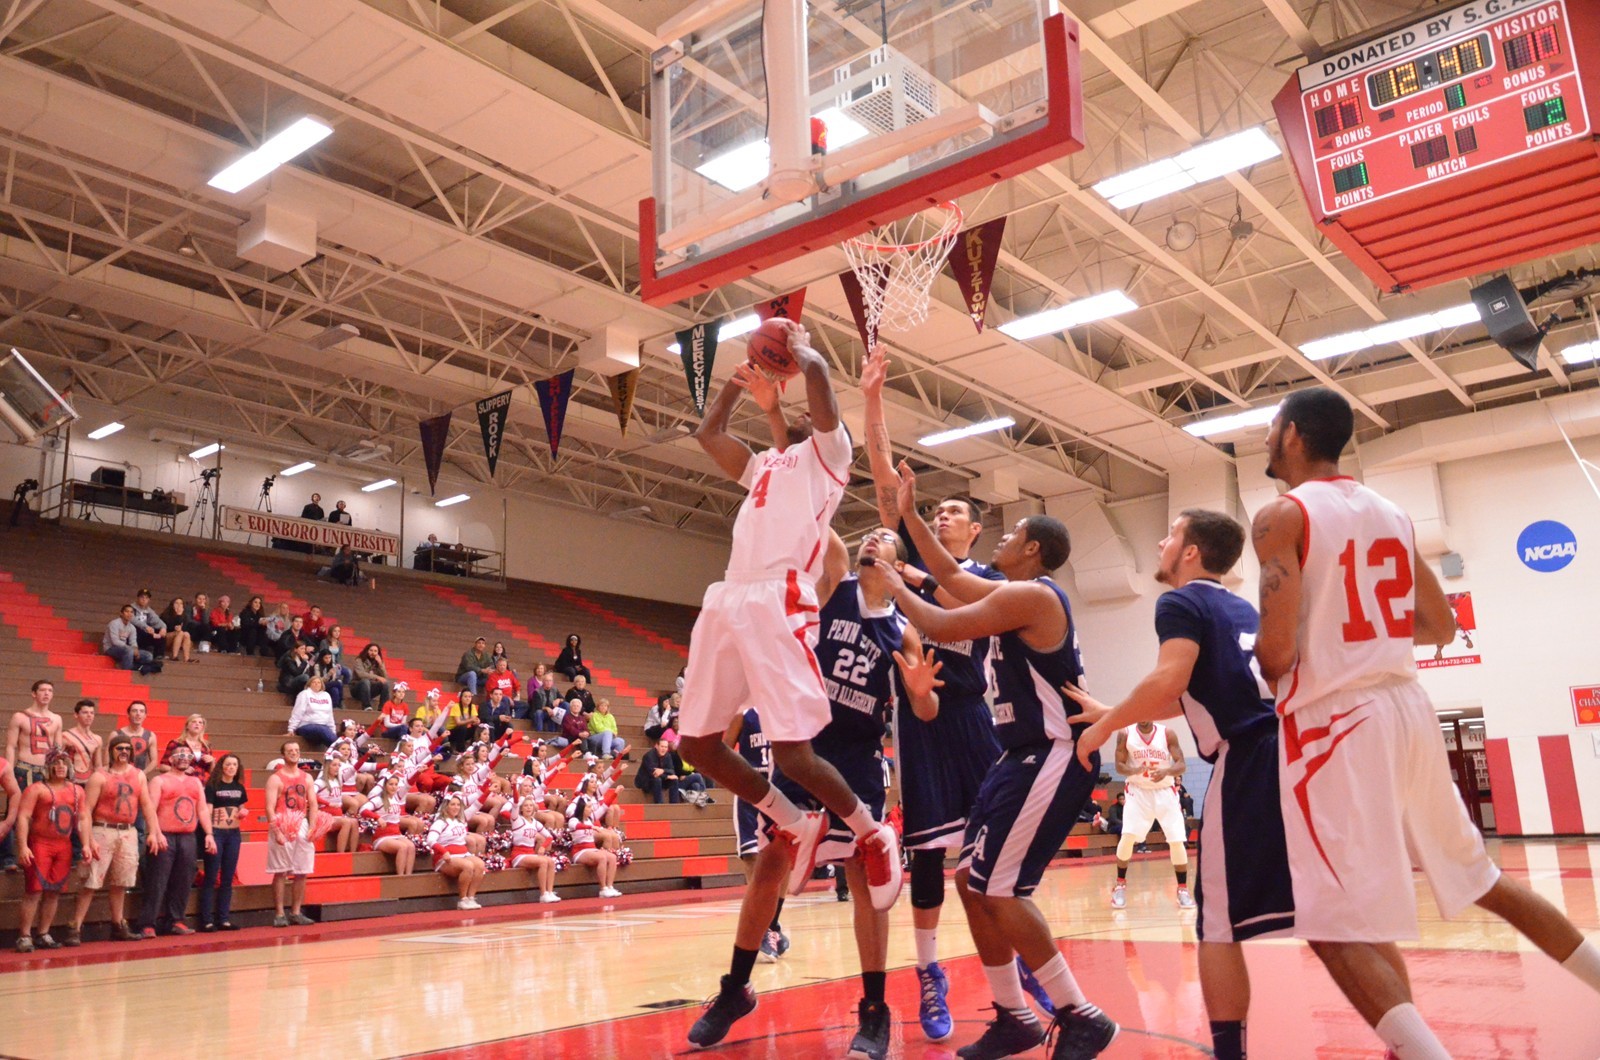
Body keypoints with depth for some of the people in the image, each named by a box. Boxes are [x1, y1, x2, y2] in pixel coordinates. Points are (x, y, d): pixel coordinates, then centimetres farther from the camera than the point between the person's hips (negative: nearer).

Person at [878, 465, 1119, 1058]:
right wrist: (909, 514, 23)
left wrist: (893, 584, 0)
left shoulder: (1032, 594, -15)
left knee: (999, 890, -11)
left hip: (1054, 758, -10)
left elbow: (941, 628, -16)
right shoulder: (1013, 594, 14)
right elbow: (950, 576, 26)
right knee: (970, 881, 10)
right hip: (1025, 755, 10)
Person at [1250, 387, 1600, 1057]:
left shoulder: (1283, 516, -10)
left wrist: (1264, 675, 3)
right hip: (1406, 706, 8)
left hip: (1333, 723, -8)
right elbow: (1440, 627, 18)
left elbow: (1277, 651, -19)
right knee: (1478, 878, 25)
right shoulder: (1392, 514, 12)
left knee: (1339, 927, -5)